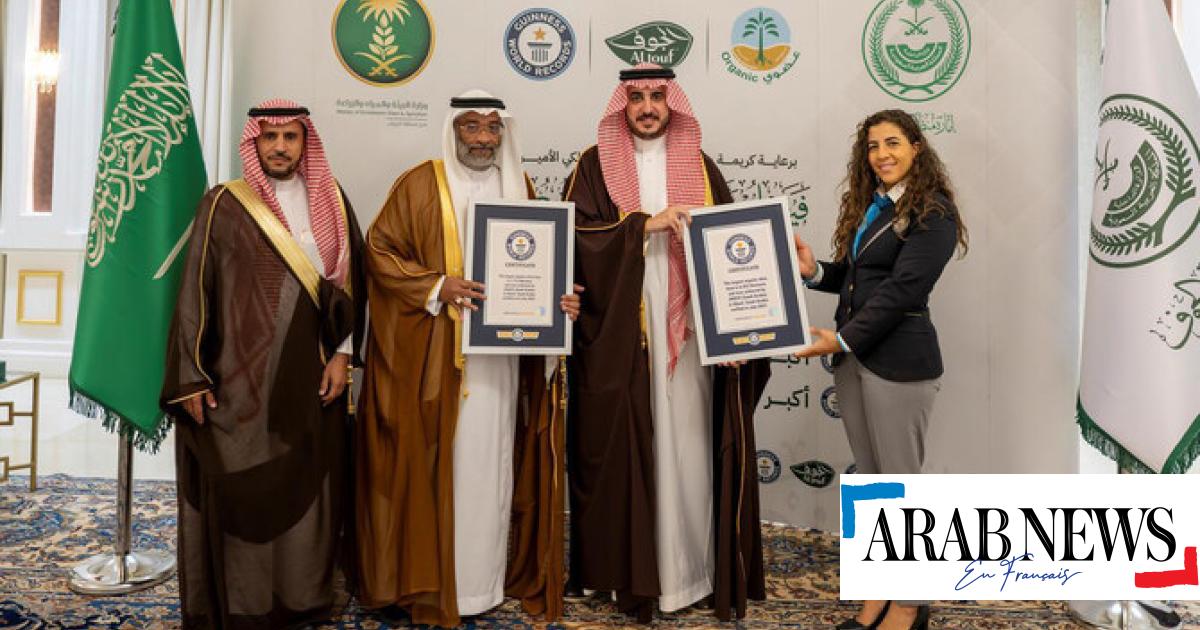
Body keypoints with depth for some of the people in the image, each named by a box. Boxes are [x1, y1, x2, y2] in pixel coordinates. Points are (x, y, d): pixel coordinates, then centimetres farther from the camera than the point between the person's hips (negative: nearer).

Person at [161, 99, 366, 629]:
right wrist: (191, 378, -6)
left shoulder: (331, 201, 8)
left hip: (311, 375, 3)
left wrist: (342, 353, 0)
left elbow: (350, 278, 9)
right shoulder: (224, 205, 0)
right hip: (238, 375, -2)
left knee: (307, 484, 8)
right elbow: (195, 292, -2)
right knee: (238, 489, 4)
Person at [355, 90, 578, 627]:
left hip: (501, 351, 4)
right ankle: (428, 580, 14)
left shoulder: (518, 186, 13)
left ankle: (486, 577, 20)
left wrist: (558, 299, -3)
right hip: (434, 353, -4)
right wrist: (436, 287, -16)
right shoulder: (420, 184, -1)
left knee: (492, 458, 7)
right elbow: (379, 250, -3)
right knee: (435, 460, 1)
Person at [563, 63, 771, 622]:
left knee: (689, 447, 2)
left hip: (688, 330, 2)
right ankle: (627, 567, 15)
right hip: (620, 335, -1)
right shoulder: (596, 165, 6)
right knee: (624, 449, 1)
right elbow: (576, 232, -8)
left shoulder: (700, 167, 12)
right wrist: (645, 223, -18)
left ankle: (691, 565, 15)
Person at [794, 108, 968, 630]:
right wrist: (814, 271, -3)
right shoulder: (867, 205, 15)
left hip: (899, 360, -7)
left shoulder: (933, 212, -8)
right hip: (852, 357, 8)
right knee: (870, 481, 14)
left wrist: (842, 338, -17)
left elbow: (902, 289, -16)